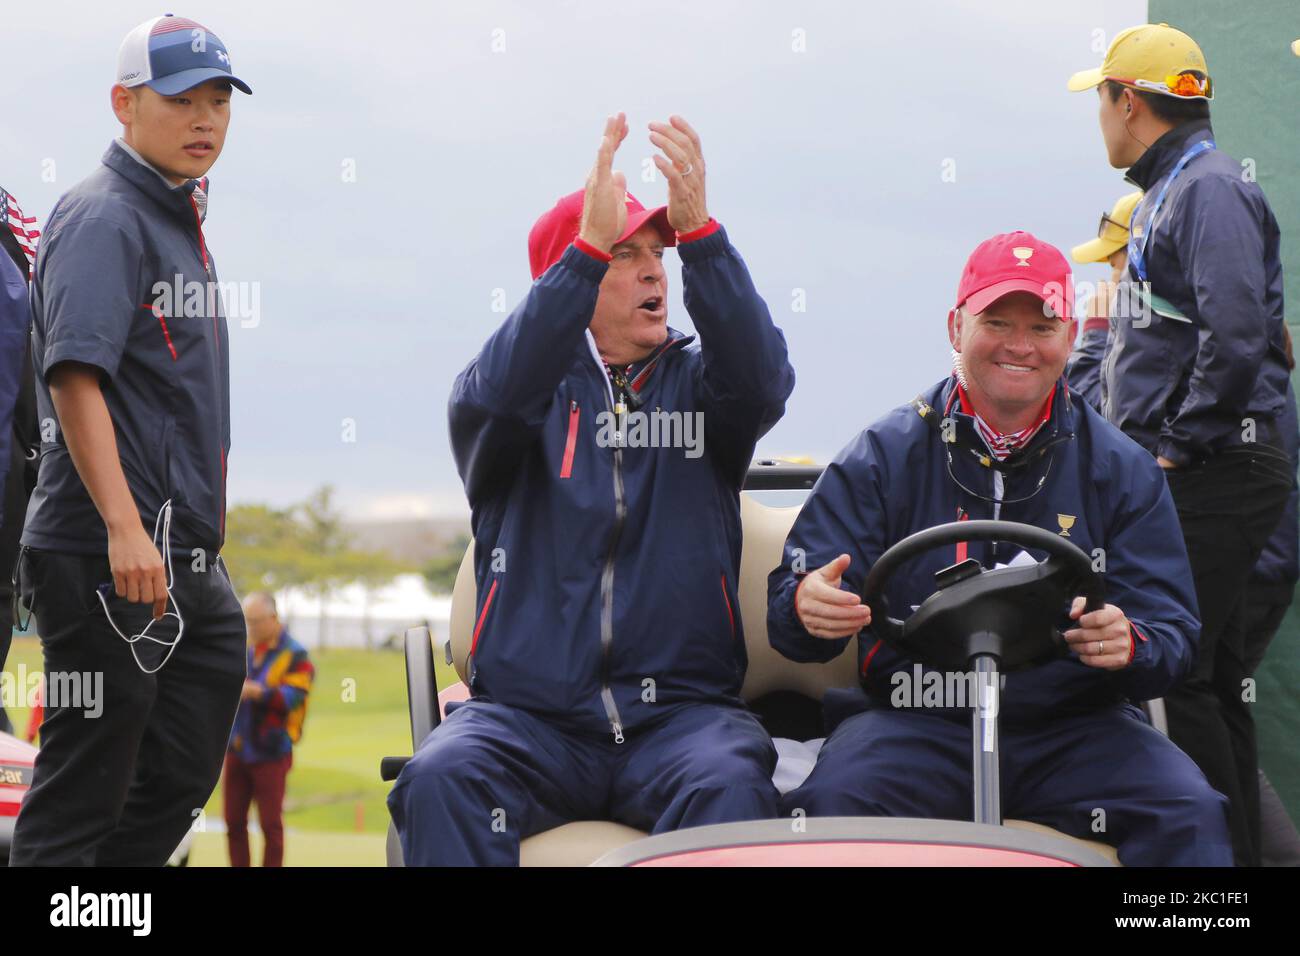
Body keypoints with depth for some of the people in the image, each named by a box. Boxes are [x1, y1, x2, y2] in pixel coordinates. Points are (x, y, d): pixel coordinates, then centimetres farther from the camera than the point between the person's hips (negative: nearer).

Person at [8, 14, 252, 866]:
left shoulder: (179, 220, 18)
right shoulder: (103, 218, -10)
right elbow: (74, 377, -22)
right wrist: (124, 529, -30)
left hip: (188, 564, 10)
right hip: (109, 563, -10)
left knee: (178, 782, 13)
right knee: (80, 797, -5)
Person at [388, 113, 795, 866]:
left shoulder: (694, 385, 15)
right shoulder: (537, 388, 12)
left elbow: (762, 380, -8)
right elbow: (493, 395, -13)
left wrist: (700, 231, -21)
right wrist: (591, 247, -23)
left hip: (680, 710, 0)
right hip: (529, 712, 0)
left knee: (729, 785, -33)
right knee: (440, 777, -31)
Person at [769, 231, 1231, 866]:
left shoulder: (1122, 469, 10)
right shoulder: (882, 456, 6)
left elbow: (1173, 635, 3)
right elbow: (794, 601, 0)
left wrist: (1129, 646, -22)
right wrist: (808, 606, -26)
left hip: (1074, 727, 1)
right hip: (915, 719, -1)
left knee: (1188, 812, -26)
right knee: (832, 803, -33)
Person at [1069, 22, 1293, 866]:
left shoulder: (1209, 189, -13)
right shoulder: (1171, 188, 19)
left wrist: (1179, 449, -18)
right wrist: (1152, 444, 15)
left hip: (1216, 473, -10)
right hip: (1194, 474, 10)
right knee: (1210, 676, 12)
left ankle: (1224, 854, -8)